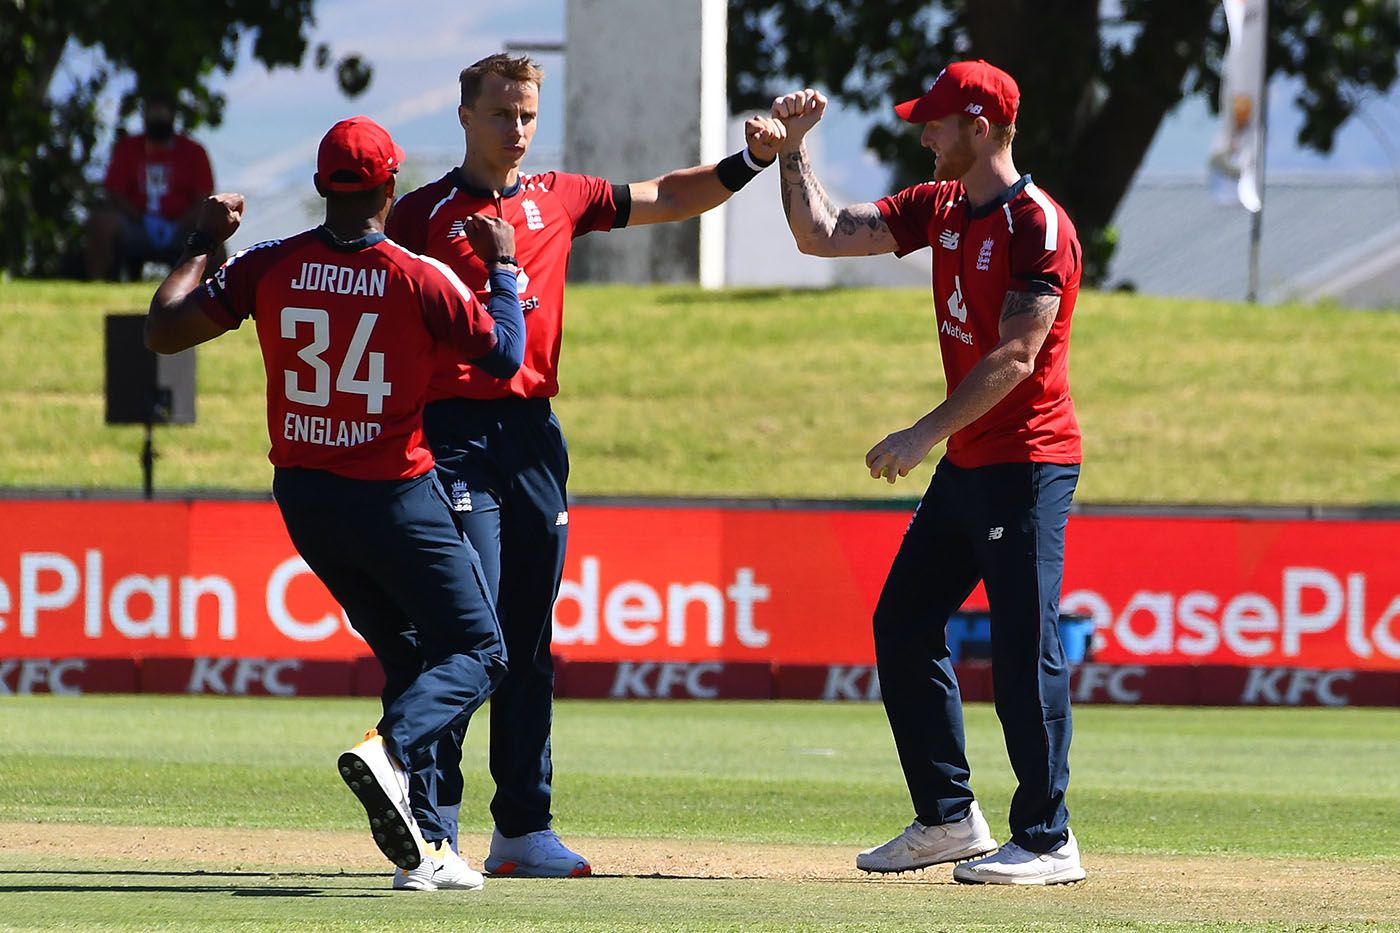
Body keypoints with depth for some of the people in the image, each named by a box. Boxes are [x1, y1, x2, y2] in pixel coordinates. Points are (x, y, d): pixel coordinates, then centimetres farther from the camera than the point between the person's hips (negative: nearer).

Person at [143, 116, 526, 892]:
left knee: (409, 655, 17)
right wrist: (501, 267, 11)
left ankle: (424, 848, 9)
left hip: (304, 500, 5)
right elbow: (505, 356, -3)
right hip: (393, 499, -5)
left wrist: (201, 244, 12)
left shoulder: (268, 269, -4)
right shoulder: (420, 279, -13)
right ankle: (392, 750, -29)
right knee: (477, 651, 3)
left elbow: (163, 330, -1)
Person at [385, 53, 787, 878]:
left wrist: (749, 162, 4)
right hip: (454, 430, -5)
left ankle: (525, 828, 10)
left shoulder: (559, 199, 14)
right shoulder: (423, 212, 3)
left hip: (534, 432, 5)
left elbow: (667, 200, 19)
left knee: (531, 638, 6)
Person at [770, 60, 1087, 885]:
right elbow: (822, 235, 15)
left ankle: (1048, 841, -5)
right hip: (965, 467, 10)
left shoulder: (1037, 224, -15)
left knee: (1025, 651, -9)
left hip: (1027, 465, -10)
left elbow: (1015, 358, -22)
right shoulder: (940, 210, 11)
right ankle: (949, 819, 19)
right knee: (903, 626, 11)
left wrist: (928, 432, -23)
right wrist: (794, 148, 7)